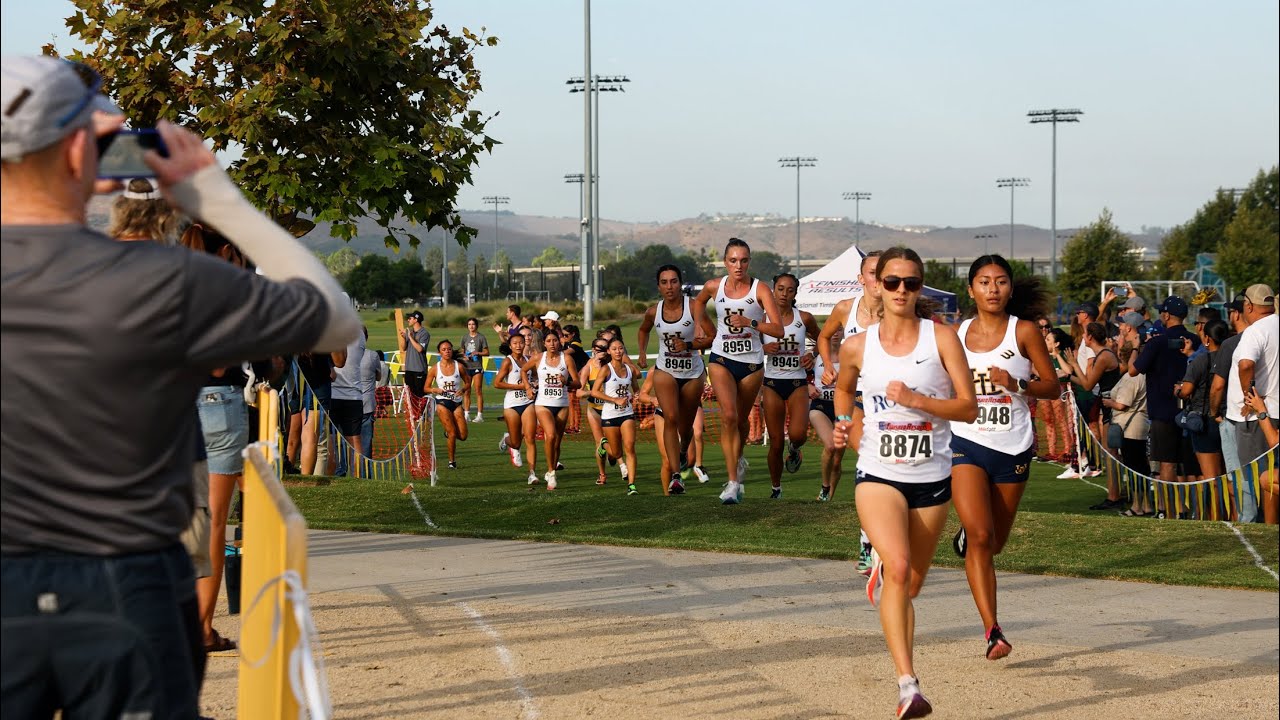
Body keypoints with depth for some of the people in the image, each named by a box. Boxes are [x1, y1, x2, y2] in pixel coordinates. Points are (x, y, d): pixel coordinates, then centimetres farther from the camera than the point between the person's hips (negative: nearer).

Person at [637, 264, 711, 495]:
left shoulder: (693, 307, -15)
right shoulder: (653, 312, -4)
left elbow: (711, 338, -19)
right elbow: (643, 331, 20)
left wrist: (688, 345, -31)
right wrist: (642, 352, 7)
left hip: (693, 373, -1)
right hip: (665, 371, 1)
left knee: (685, 427, 13)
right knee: (670, 418, -22)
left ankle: (683, 453, 50)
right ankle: (675, 476, -26)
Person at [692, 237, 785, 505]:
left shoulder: (760, 290, -10)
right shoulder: (714, 287, -3)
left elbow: (778, 330, -17)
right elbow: (697, 304, 22)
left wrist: (750, 323, -29)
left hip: (752, 362, 0)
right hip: (722, 359, 0)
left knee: (740, 420, 13)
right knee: (728, 415, -17)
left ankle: (738, 459, 44)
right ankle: (733, 481, -18)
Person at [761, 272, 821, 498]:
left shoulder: (804, 318, -1)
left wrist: (812, 355, -3)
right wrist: (764, 349, -13)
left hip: (797, 382, 0)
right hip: (773, 383, 0)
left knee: (797, 434, -22)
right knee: (776, 443, 2)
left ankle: (794, 449, 16)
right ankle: (776, 488, 21)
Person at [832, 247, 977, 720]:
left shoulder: (942, 338, -4)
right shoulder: (857, 347, 1)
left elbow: (969, 408, -8)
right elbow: (844, 388, 23)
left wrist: (915, 399, -19)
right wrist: (847, 425, 6)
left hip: (932, 477, 1)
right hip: (878, 475, -1)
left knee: (911, 586, 14)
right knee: (899, 569, -25)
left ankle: (883, 563, 53)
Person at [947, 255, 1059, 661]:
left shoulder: (1023, 331, -2)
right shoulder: (957, 334, 4)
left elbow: (1052, 387, -2)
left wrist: (1017, 384, -18)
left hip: (1013, 446, 0)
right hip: (966, 442, 0)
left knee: (995, 541, 13)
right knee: (980, 536, -17)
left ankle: (966, 538, 51)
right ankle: (992, 631, -17)